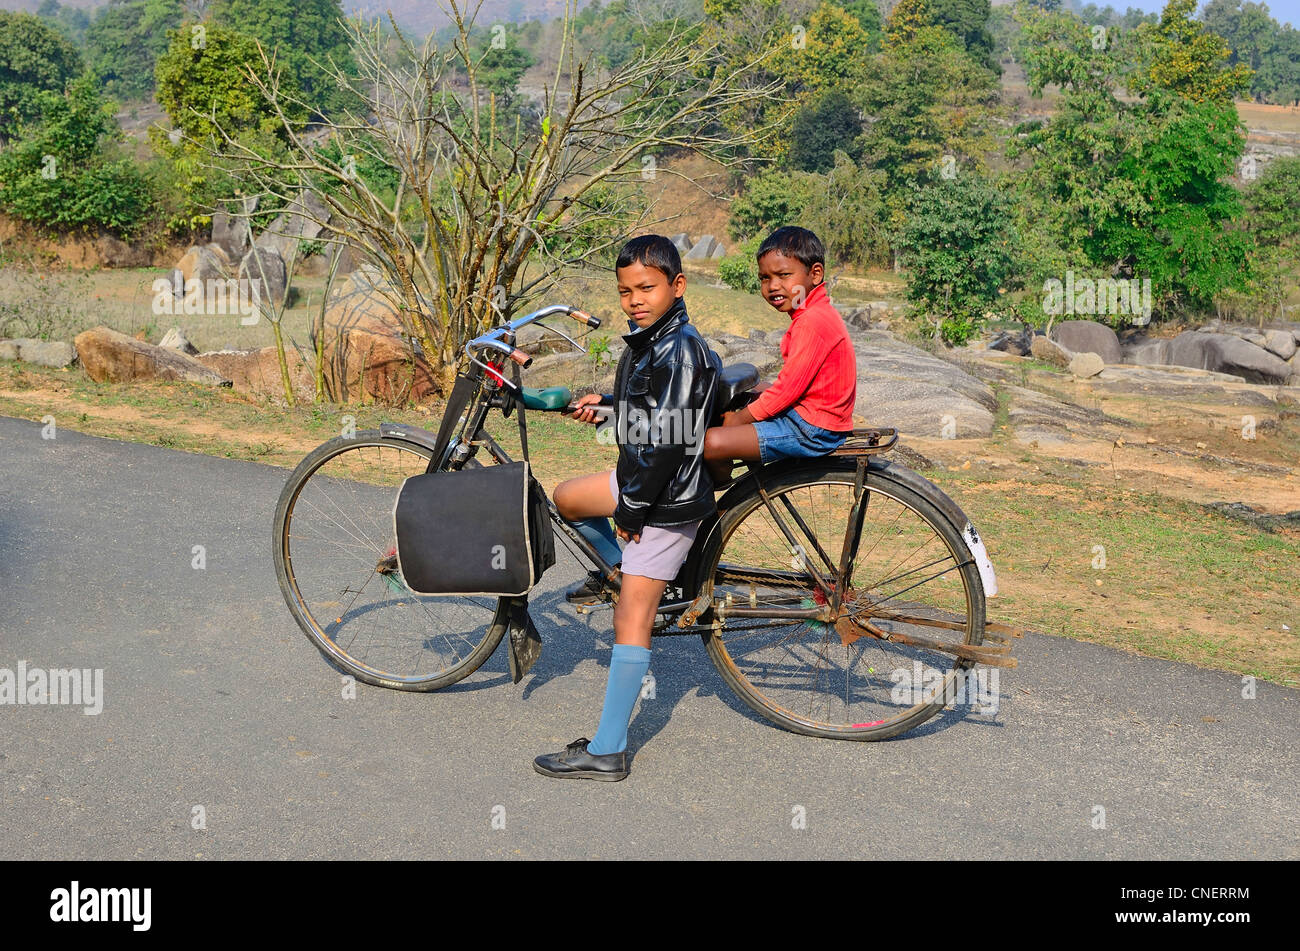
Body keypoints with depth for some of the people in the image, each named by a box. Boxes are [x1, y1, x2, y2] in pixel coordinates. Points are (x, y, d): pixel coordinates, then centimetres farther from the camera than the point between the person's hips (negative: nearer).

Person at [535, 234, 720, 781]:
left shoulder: (679, 351, -22)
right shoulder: (650, 339, 8)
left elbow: (667, 440, -26)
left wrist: (630, 509, -19)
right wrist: (604, 403, 10)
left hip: (668, 498, -9)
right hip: (640, 479, 9)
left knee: (631, 619, -7)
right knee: (568, 498, 25)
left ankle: (606, 753, -1)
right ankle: (618, 570, 37)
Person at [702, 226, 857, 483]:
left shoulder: (812, 322, -22)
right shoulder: (817, 314, 11)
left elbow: (787, 390, -21)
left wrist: (737, 420, -11)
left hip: (813, 431, -11)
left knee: (711, 442, -22)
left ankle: (721, 485, 9)